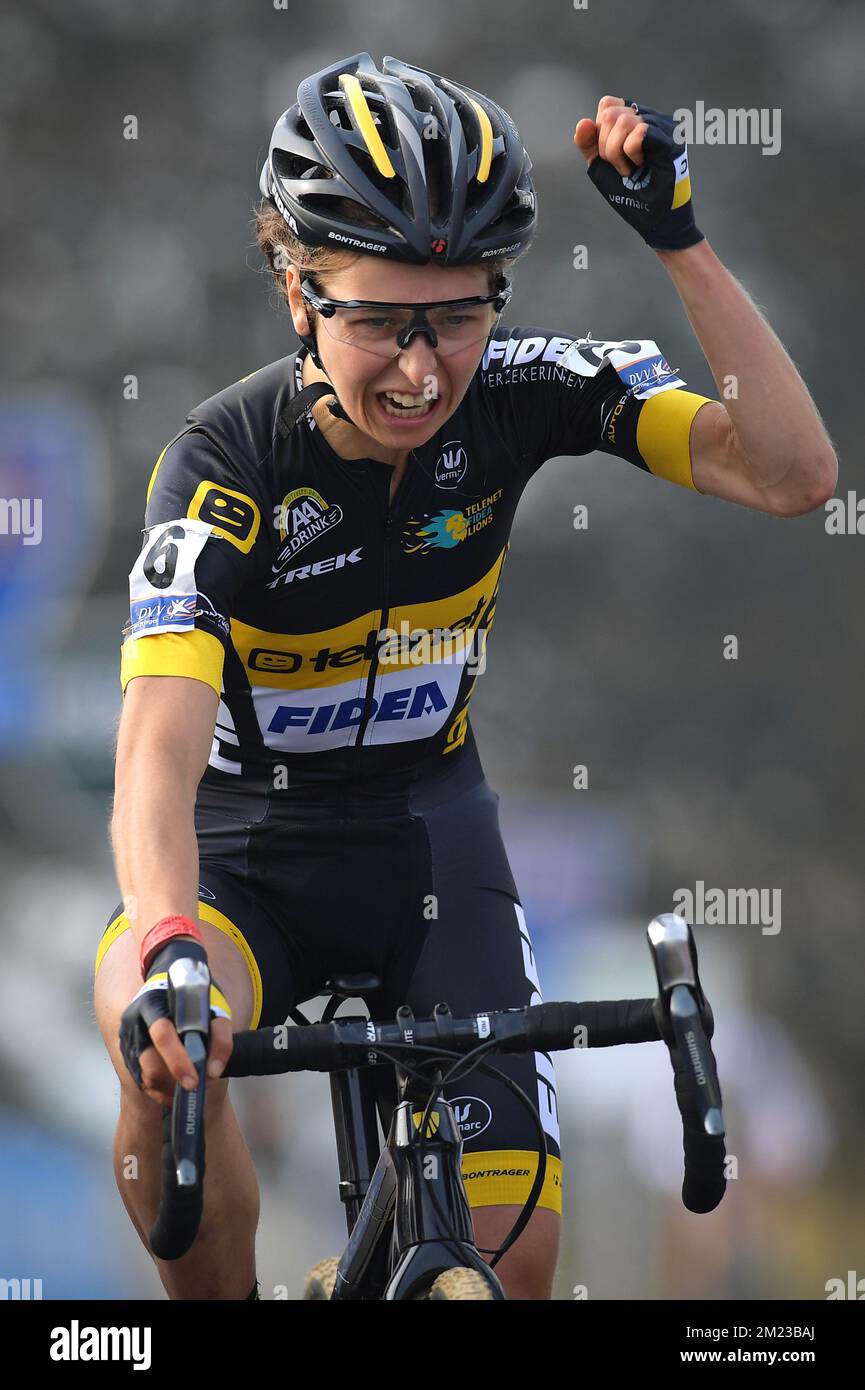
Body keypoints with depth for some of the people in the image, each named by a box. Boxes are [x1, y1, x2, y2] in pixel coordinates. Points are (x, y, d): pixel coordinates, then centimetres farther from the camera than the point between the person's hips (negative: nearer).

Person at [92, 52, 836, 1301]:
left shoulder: (515, 394, -17)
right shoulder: (227, 462, -26)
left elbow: (795, 475, -25)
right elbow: (160, 741, -39)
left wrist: (679, 240, -34)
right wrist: (170, 948, -58)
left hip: (426, 834, 3)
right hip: (247, 841, -3)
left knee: (515, 1252, -11)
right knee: (166, 1049, -37)